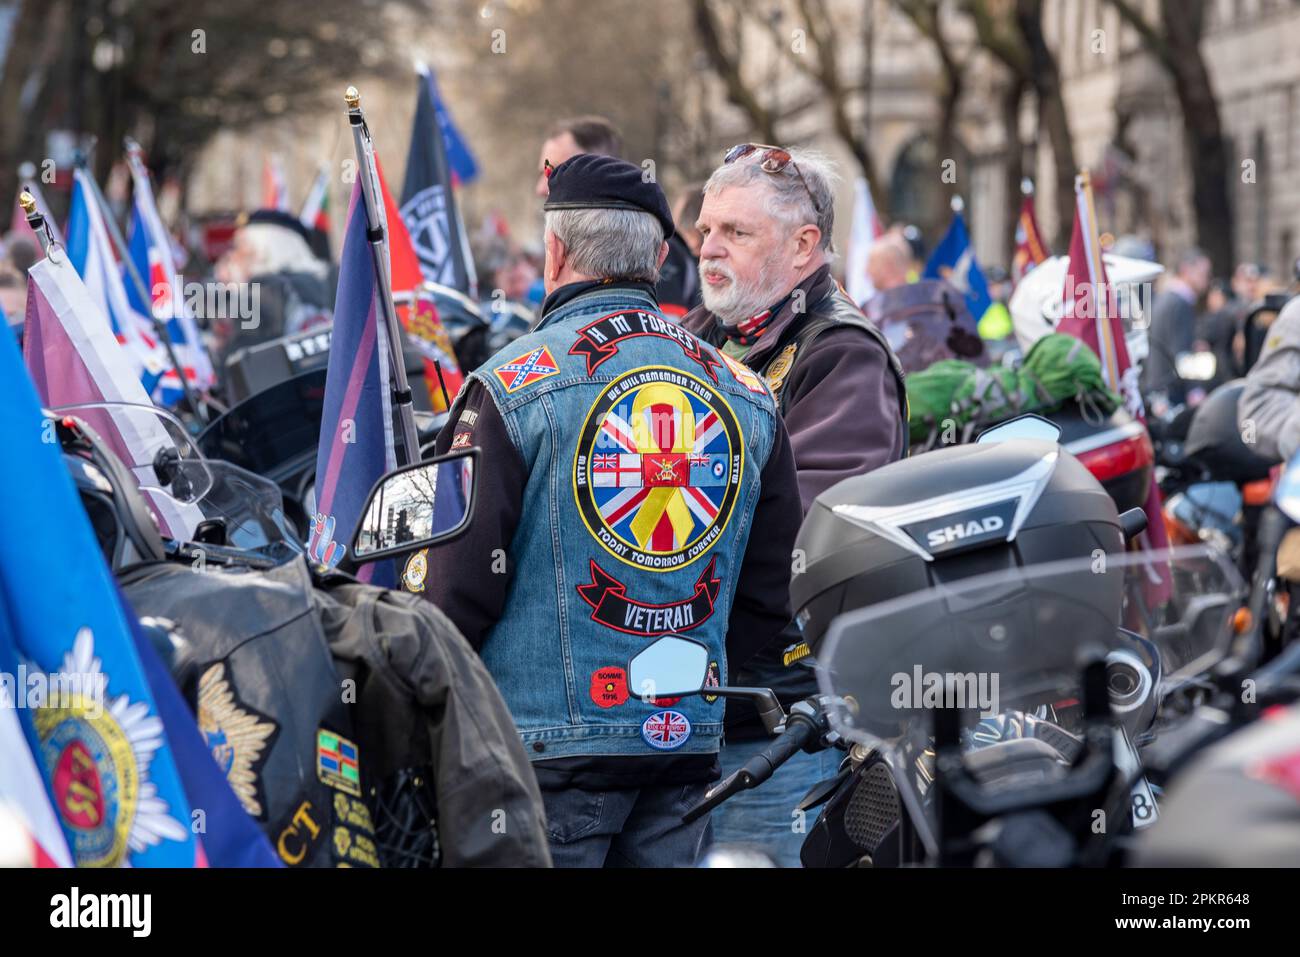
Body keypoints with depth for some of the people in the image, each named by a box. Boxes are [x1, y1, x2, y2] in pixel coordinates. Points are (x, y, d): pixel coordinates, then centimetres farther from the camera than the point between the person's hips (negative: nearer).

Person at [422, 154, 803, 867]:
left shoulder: (511, 386, -9)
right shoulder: (747, 393, 8)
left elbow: (461, 580, -10)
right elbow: (773, 586, 12)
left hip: (549, 742, -5)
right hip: (692, 739, 5)